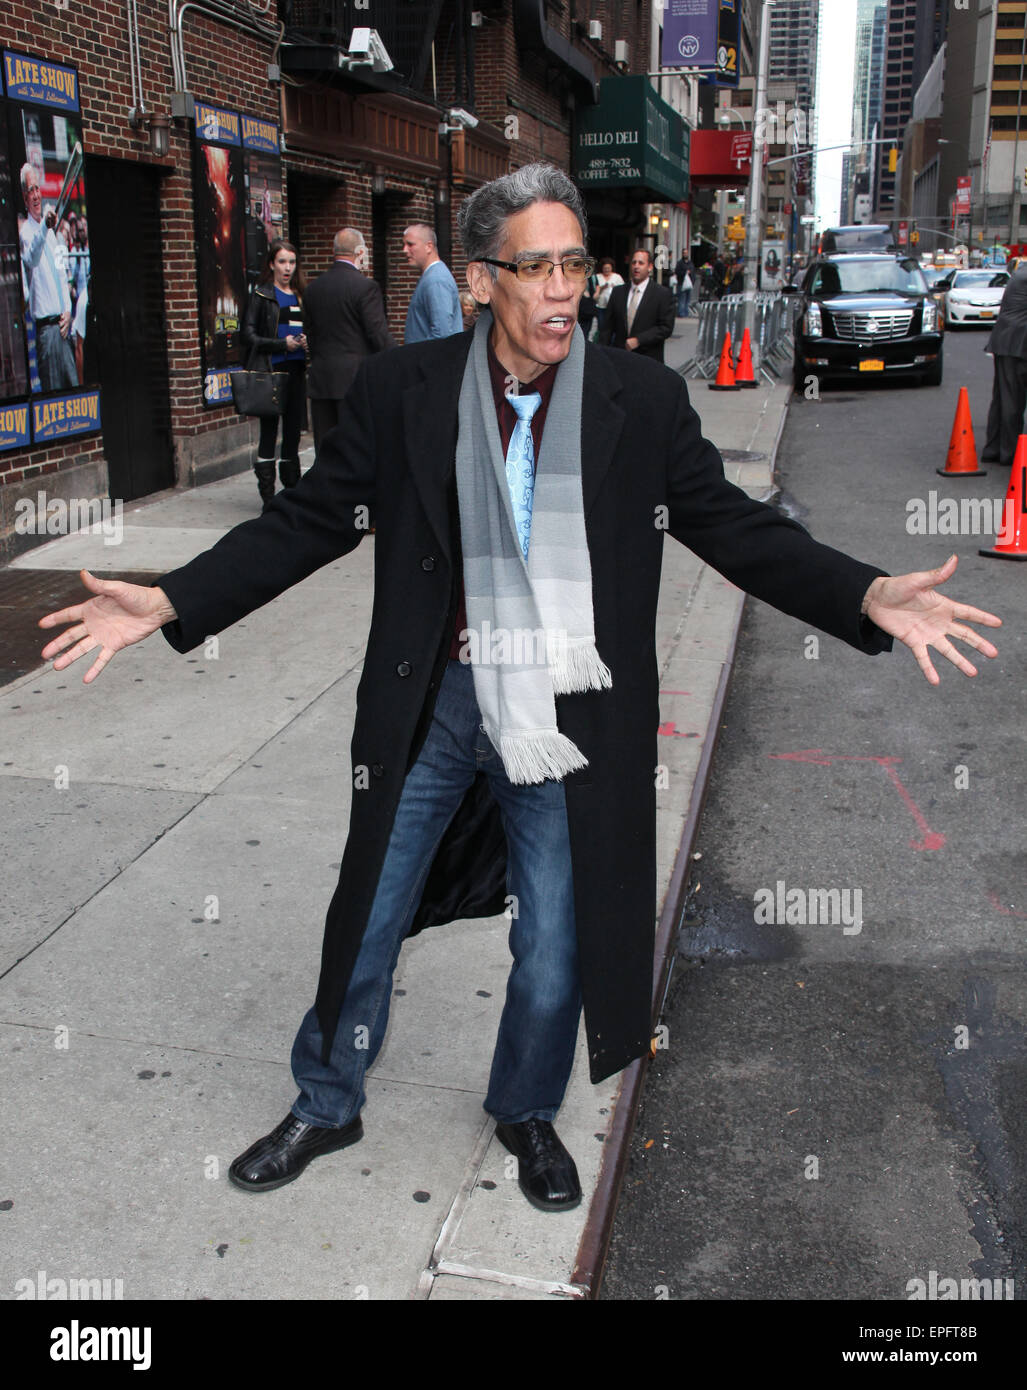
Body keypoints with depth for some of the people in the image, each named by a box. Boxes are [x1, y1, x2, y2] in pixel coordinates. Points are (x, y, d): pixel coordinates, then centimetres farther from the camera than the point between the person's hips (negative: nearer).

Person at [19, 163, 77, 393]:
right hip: (46, 324, -7)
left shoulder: (49, 230, 17)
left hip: (63, 323, 7)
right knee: (53, 389, -7)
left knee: (74, 385, 10)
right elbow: (31, 258, -31)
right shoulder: (25, 232, -7)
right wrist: (44, 227, -48)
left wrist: (68, 310, 7)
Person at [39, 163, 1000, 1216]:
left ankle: (527, 1113, 44)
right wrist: (167, 603, -11)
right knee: (366, 924, 14)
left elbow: (736, 528, -1)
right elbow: (306, 523, -1)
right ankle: (326, 1108, 41)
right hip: (431, 703, 0)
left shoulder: (644, 400, -3)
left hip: (566, 714, 0)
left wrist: (870, 596, -16)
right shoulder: (398, 392, -4)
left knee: (555, 949, 13)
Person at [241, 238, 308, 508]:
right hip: (271, 371, -5)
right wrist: (282, 344, -16)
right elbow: (249, 336, -7)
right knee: (269, 431, -2)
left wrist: (307, 342, -3)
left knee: (294, 431, 8)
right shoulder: (261, 295, -1)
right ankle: (268, 495, 2)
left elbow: (309, 331, 21)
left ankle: (292, 491, 17)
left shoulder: (301, 295, 15)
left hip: (296, 371, 5)